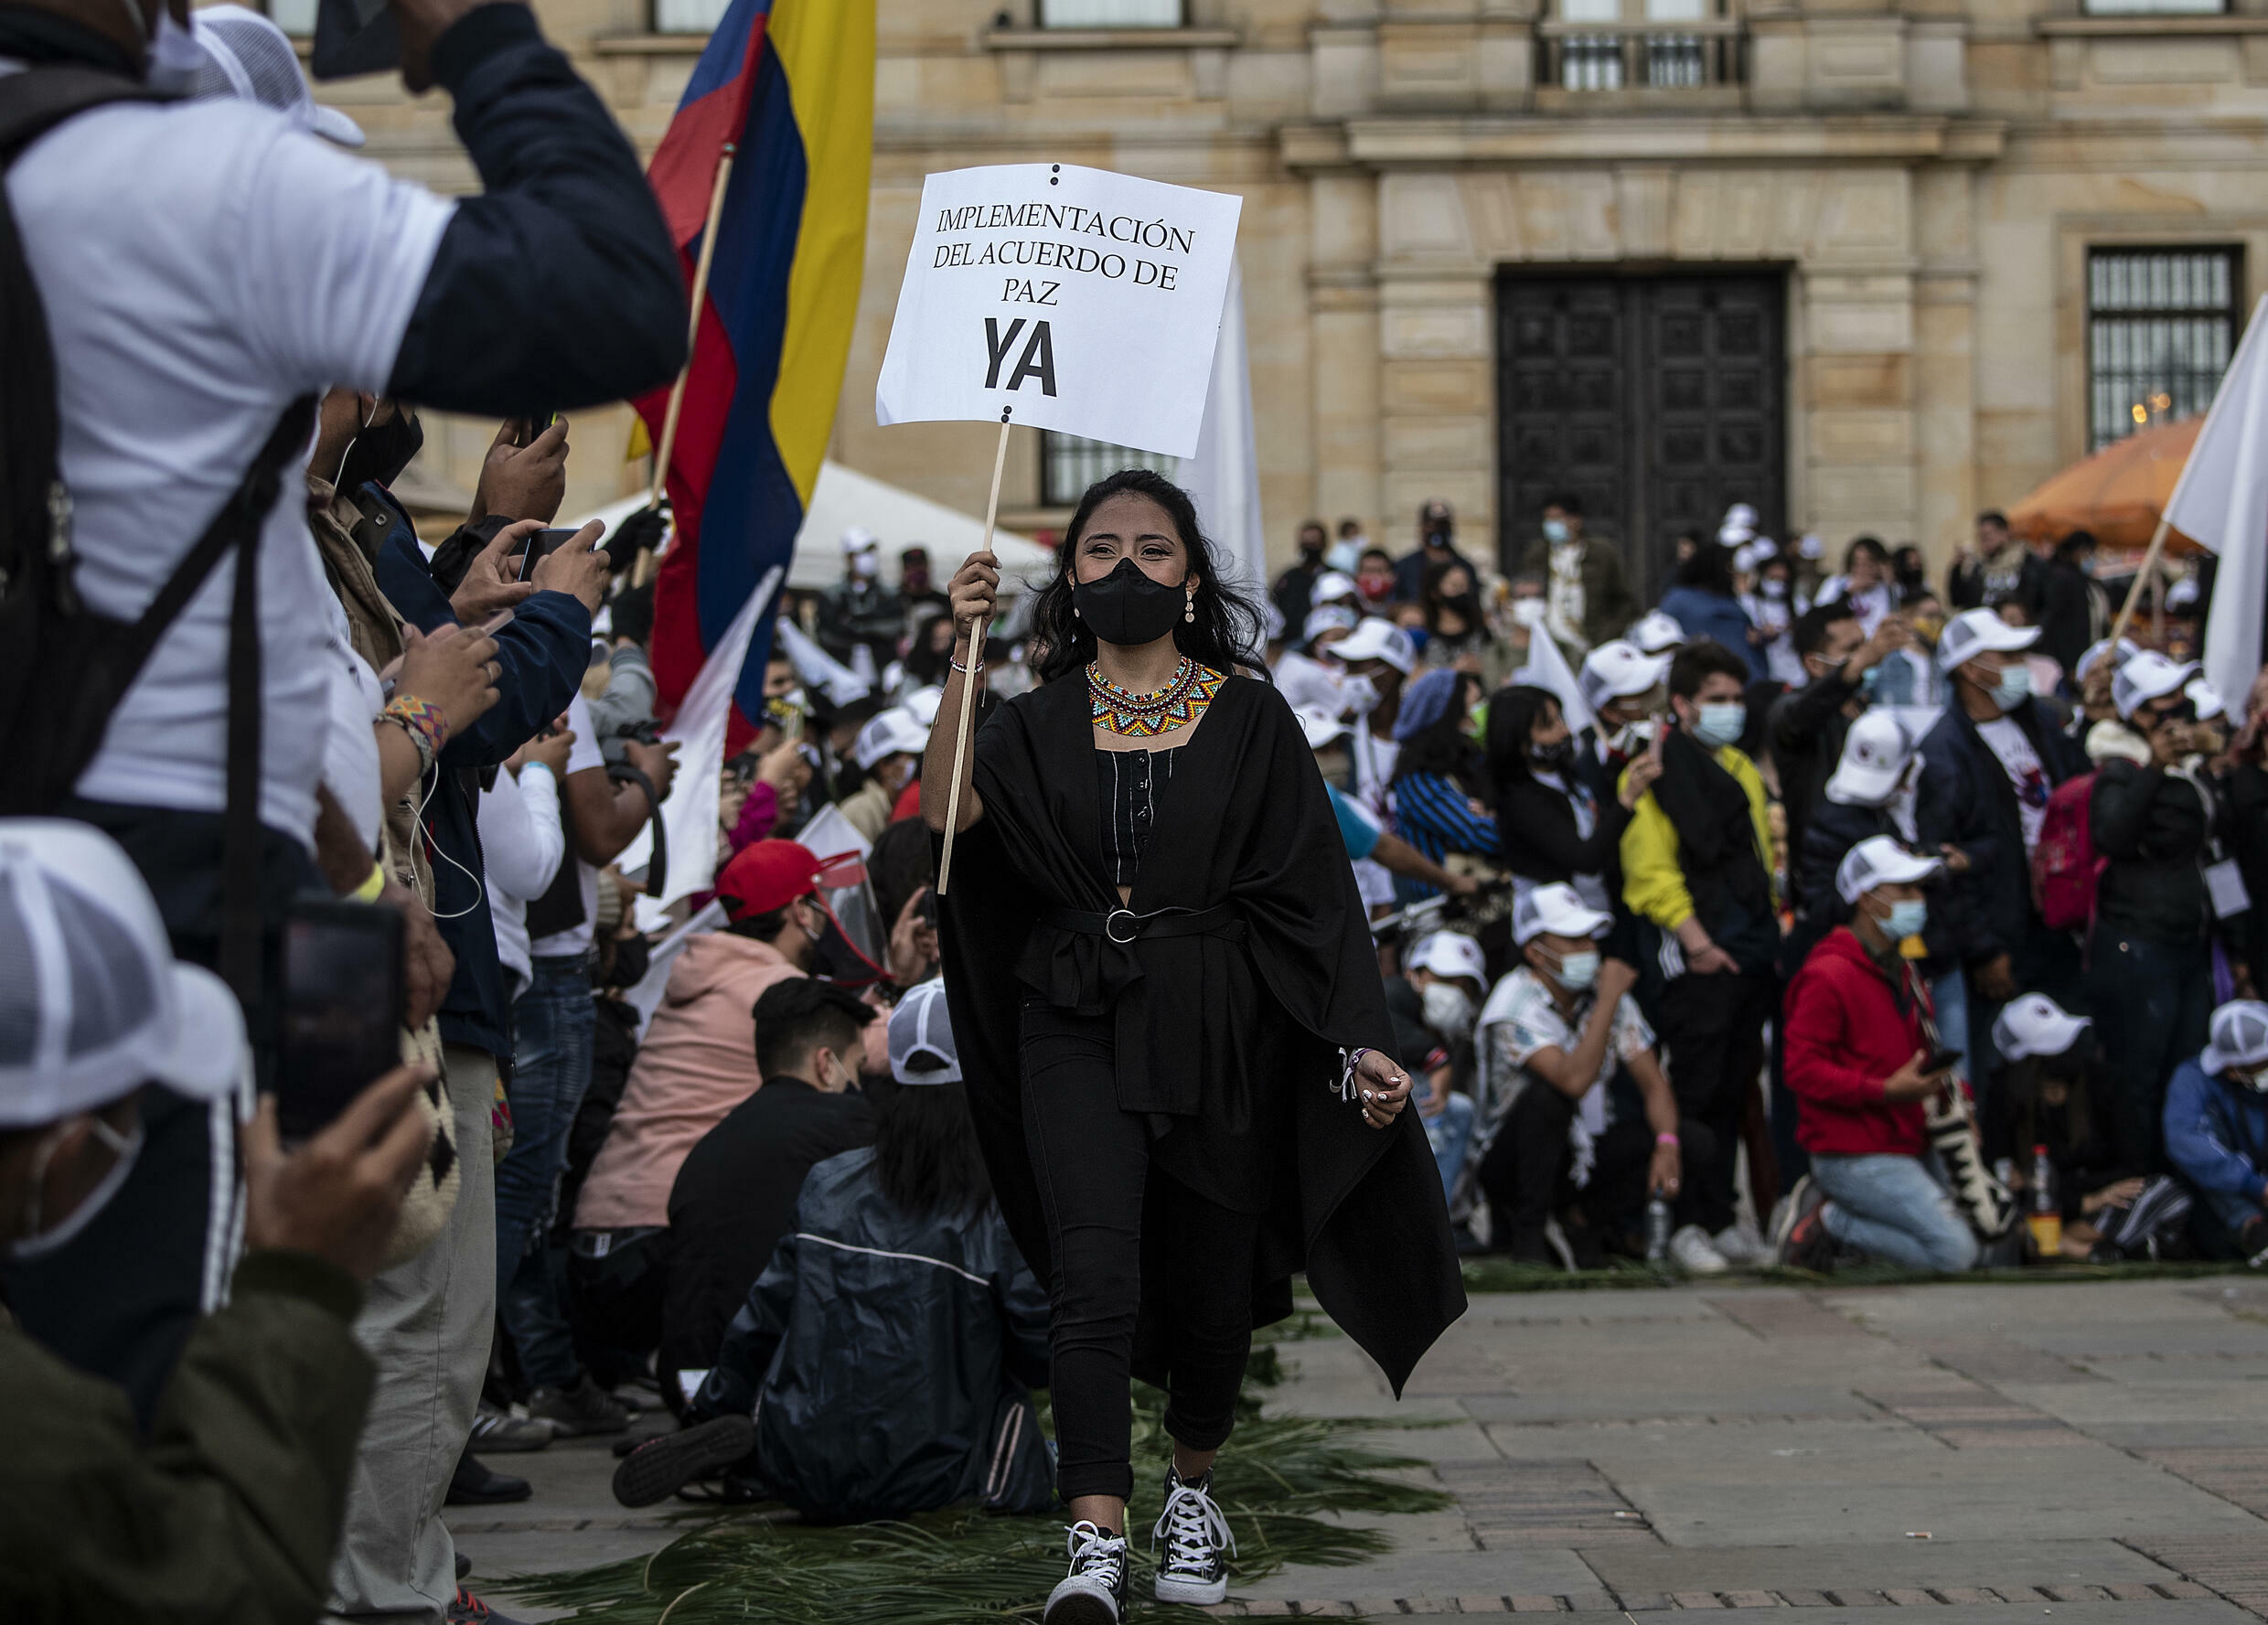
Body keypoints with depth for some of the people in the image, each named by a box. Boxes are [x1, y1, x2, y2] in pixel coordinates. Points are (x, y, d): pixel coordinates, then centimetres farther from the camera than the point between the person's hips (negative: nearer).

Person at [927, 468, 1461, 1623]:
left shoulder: (1247, 719, 4)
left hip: (1218, 1030, 1)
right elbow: (948, 811, -12)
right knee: (1096, 1280, -16)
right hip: (1078, 1024, 0)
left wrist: (1360, 1042, -8)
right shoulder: (1040, 723, 7)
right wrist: (964, 653, -17)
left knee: (1209, 1286, 10)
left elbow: (1308, 890, 0)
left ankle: (1193, 1494, 36)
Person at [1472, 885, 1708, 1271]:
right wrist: (1608, 1000, -32)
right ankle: (1526, 1229, -17)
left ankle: (1588, 1217, 0)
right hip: (1516, 1164, -5)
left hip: (1588, 1158, 5)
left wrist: (1667, 1145, -22)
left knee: (1696, 1142, -14)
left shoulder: (1605, 995, -3)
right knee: (1550, 1092, -36)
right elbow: (1575, 1080, -36)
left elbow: (1654, 1084, -4)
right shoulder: (1514, 1007, -21)